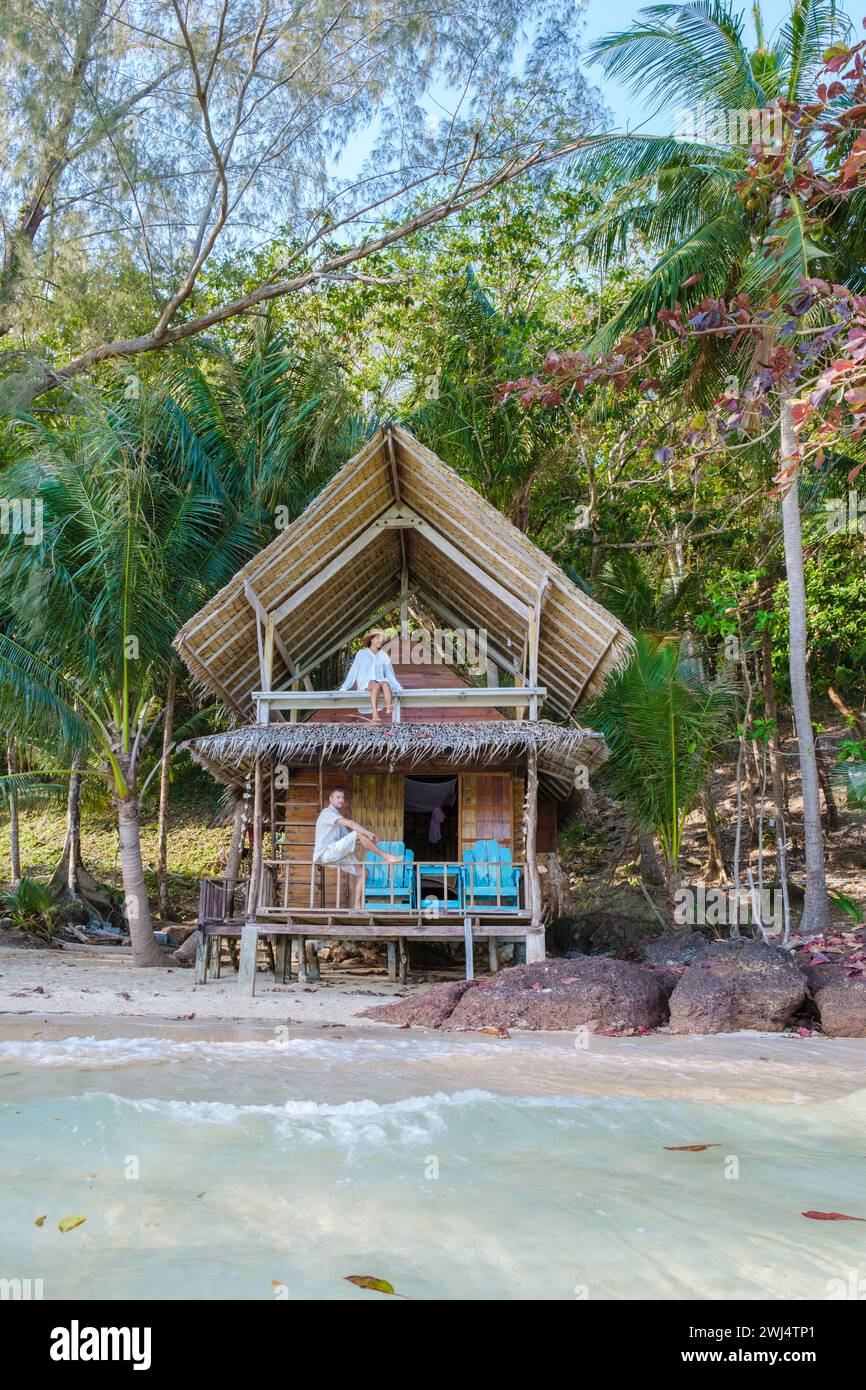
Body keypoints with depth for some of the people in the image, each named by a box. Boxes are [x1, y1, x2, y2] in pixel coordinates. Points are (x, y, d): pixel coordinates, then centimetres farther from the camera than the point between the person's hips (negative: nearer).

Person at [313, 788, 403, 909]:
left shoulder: (338, 817, 24)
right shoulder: (327, 812, -6)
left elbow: (349, 838, 17)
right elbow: (349, 823, -21)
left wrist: (362, 842, -3)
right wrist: (368, 833, -24)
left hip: (337, 854, 9)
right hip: (325, 853, -9)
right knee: (358, 833, -21)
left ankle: (358, 907, 1)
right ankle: (386, 857, -16)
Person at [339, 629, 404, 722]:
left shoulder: (384, 656, 14)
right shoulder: (362, 654, 7)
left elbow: (389, 674, 16)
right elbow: (353, 671, 7)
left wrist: (397, 687, 5)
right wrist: (344, 688, 4)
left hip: (380, 681, 2)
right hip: (365, 683, -2)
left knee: (385, 684, -35)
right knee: (376, 685, -38)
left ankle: (389, 708, -62)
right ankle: (375, 715, -54)